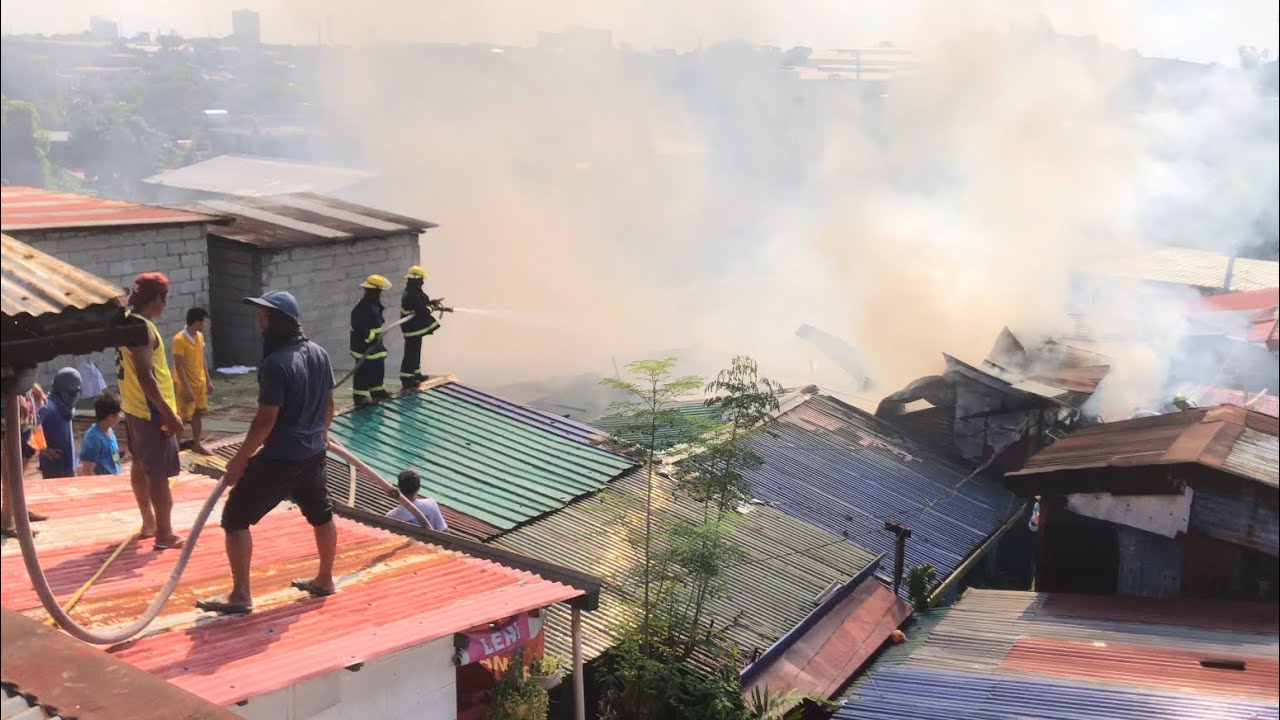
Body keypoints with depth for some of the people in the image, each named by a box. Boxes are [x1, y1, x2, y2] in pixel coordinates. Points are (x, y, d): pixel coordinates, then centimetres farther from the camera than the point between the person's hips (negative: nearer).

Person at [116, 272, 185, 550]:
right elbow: (145, 376, -27)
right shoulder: (142, 327, -22)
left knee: (141, 466, 20)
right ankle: (165, 535, 0)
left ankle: (149, 523, 33)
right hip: (151, 411, -11)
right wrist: (169, 414, -25)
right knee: (159, 473, -5)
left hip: (134, 407, 11)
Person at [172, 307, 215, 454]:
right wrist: (186, 387, -22)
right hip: (186, 384, -8)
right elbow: (179, 366, -21)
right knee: (183, 417, -2)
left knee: (198, 413, 13)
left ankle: (196, 444, 23)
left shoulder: (200, 336, 4)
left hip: (200, 382, 8)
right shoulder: (179, 339, -21)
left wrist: (208, 380, 11)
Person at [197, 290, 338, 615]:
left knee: (235, 518, 1)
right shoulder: (320, 353, 2)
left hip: (279, 458, -8)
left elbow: (265, 421, -23)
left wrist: (240, 459, -13)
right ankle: (325, 580, 37)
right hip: (313, 453, 8)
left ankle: (240, 595, 3)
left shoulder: (276, 363, -23)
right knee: (321, 515, 23)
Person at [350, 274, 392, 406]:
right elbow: (360, 327, -28)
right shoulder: (363, 307, -23)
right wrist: (371, 338, -26)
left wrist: (378, 335, 22)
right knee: (364, 371, -4)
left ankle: (377, 391, 33)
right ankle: (360, 396, 3)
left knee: (378, 368, 19)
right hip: (364, 345, -10)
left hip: (375, 342, 10)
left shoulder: (374, 304, 10)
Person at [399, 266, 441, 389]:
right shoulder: (413, 295, -27)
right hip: (413, 328, -11)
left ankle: (416, 374, 35)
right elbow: (422, 312, -28)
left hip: (414, 327, 11)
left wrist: (430, 302, 1)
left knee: (415, 351, 22)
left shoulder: (412, 292, 7)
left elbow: (420, 305, 16)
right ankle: (406, 379, -1)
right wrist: (431, 307, -10)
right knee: (411, 353, -5)